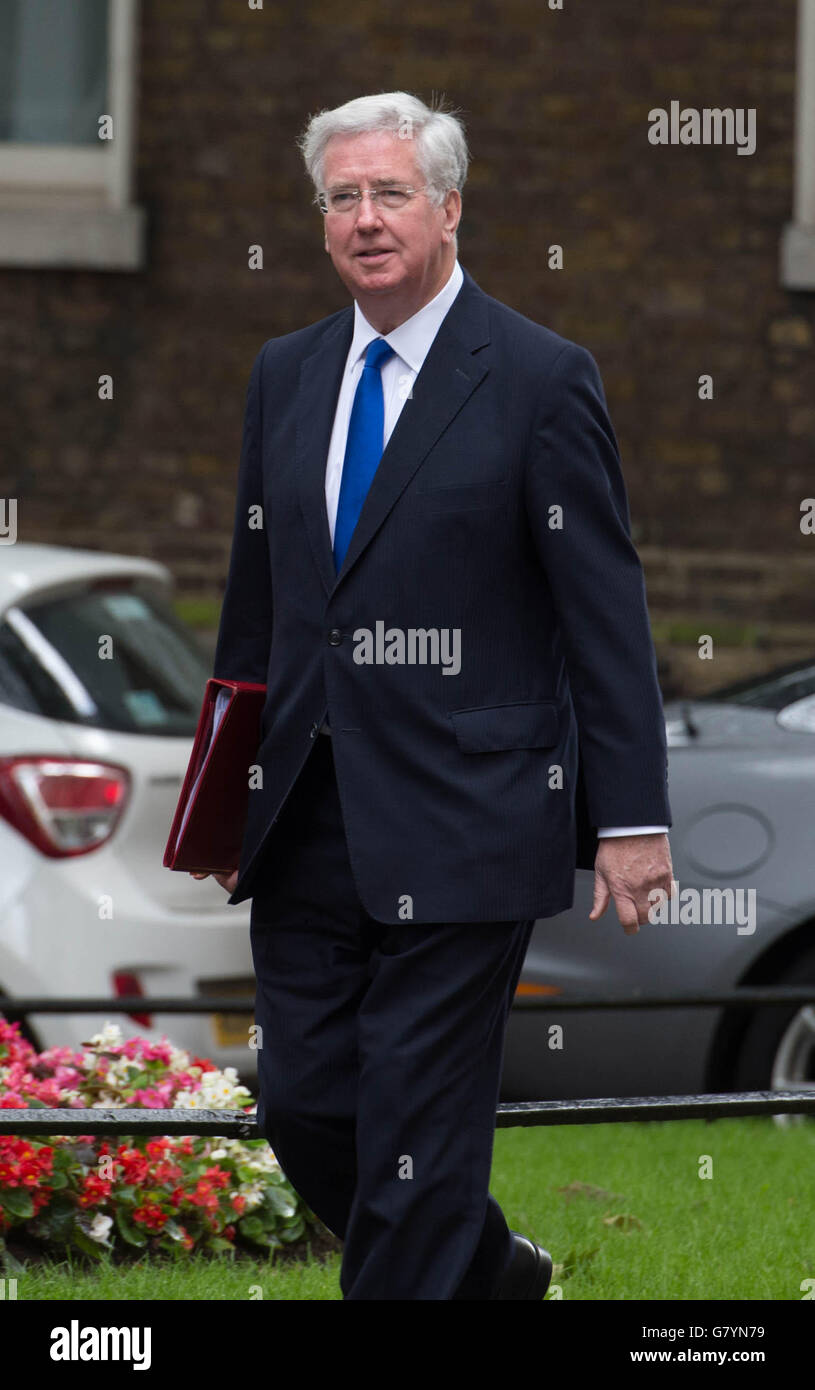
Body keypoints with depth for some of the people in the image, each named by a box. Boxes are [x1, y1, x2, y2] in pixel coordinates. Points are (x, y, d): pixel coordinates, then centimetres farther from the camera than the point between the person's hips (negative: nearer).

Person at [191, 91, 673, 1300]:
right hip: (309, 826, 6)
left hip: (460, 824, -6)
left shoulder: (541, 380, -5)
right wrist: (229, 787, 16)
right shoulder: (286, 375, 12)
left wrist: (631, 817, -10)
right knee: (303, 1101, 7)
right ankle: (490, 1271, 30)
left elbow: (606, 609, -6)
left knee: (419, 1125, -4)